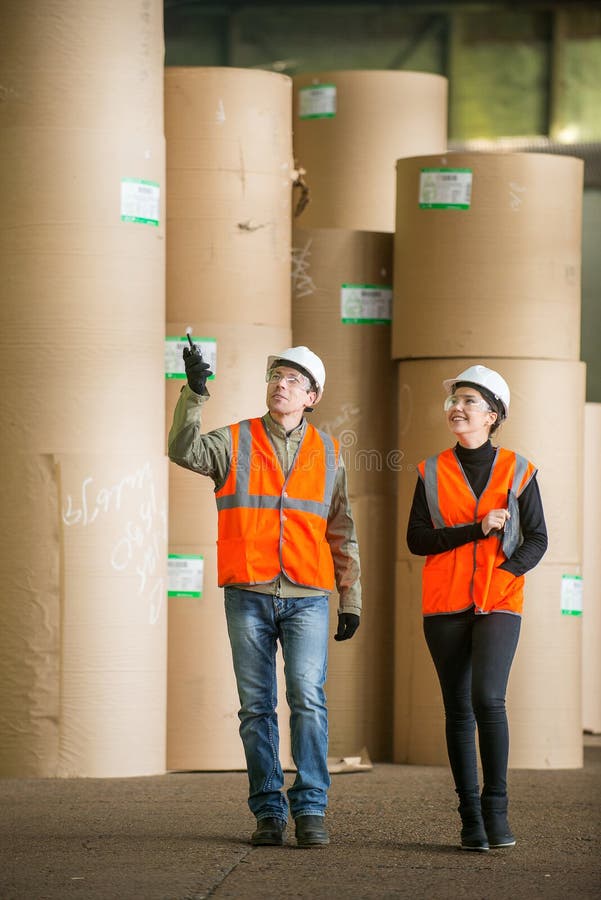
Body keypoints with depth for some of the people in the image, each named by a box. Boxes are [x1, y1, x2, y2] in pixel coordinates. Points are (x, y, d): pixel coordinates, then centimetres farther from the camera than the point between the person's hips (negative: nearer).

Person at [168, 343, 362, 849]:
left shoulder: (328, 455, 12)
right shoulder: (235, 443, 7)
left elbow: (342, 535, 16)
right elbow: (184, 451, -14)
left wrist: (351, 599, 11)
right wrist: (194, 395, -26)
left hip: (306, 598, 0)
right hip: (248, 595, 0)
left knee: (308, 698, -12)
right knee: (257, 706, 2)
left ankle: (310, 809, -8)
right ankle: (268, 811, 8)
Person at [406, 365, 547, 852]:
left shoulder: (517, 471, 4)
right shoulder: (432, 473, 6)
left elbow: (537, 540, 3)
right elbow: (417, 539, -1)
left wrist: (505, 573, -14)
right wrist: (476, 530, -13)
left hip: (498, 603, -2)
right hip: (445, 607, 2)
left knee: (488, 698, -20)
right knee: (458, 711, 2)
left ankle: (496, 807, -10)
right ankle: (471, 818, 8)